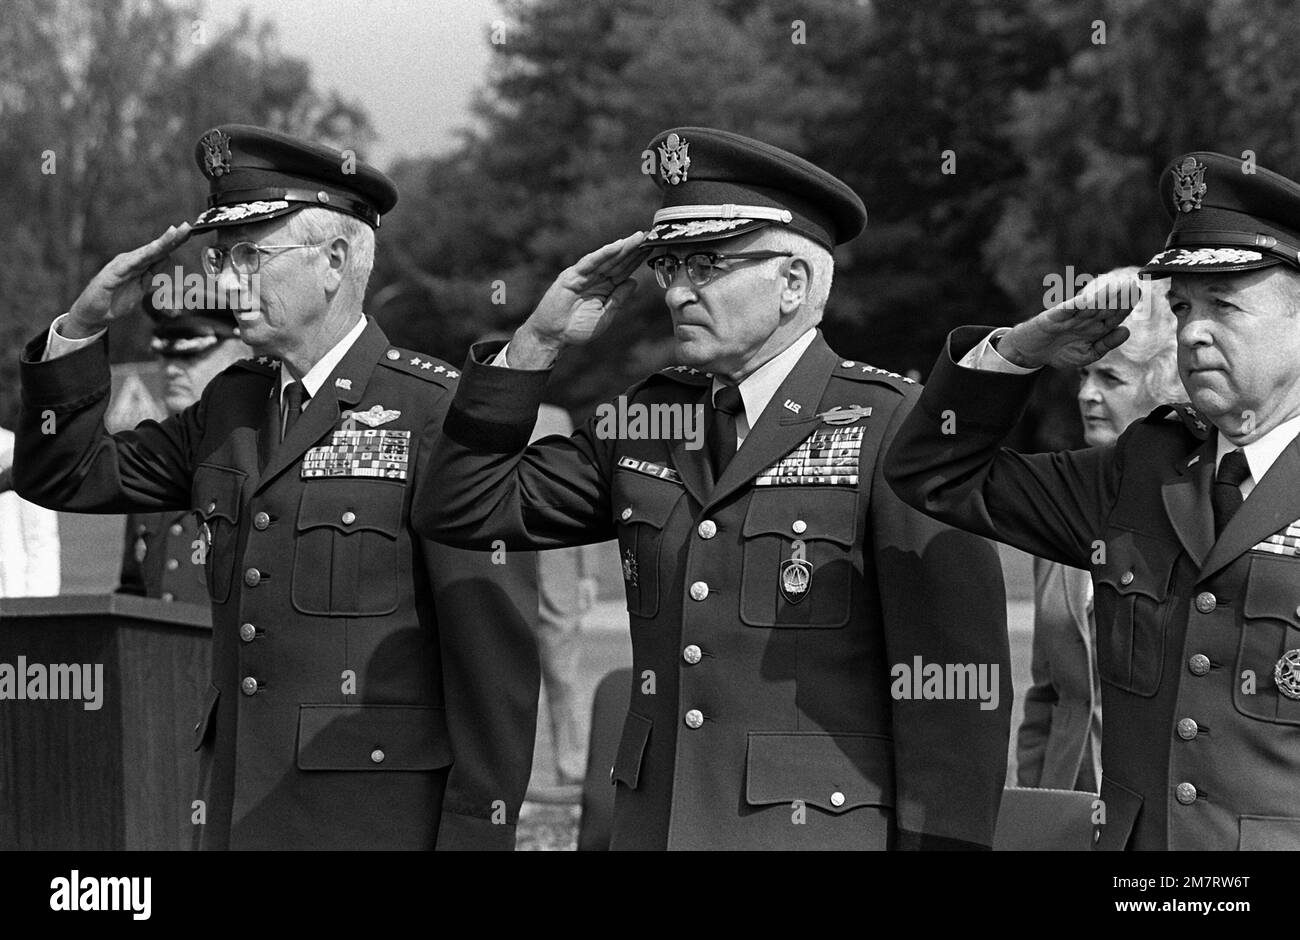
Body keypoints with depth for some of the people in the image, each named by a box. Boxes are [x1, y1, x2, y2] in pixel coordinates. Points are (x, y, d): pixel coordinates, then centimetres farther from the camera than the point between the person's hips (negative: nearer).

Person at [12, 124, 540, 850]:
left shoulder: (441, 413, -9)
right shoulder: (230, 407, 12)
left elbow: (495, 648, -11)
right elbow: (64, 477, 16)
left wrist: (479, 833, -14)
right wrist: (85, 324, 2)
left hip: (385, 813, -6)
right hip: (243, 808, 6)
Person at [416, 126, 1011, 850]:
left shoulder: (895, 428, -7)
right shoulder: (643, 423, 11)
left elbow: (955, 682, -10)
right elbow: (461, 511, 11)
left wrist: (939, 842, -15)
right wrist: (539, 342, 2)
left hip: (827, 827, -5)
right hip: (657, 822, 5)